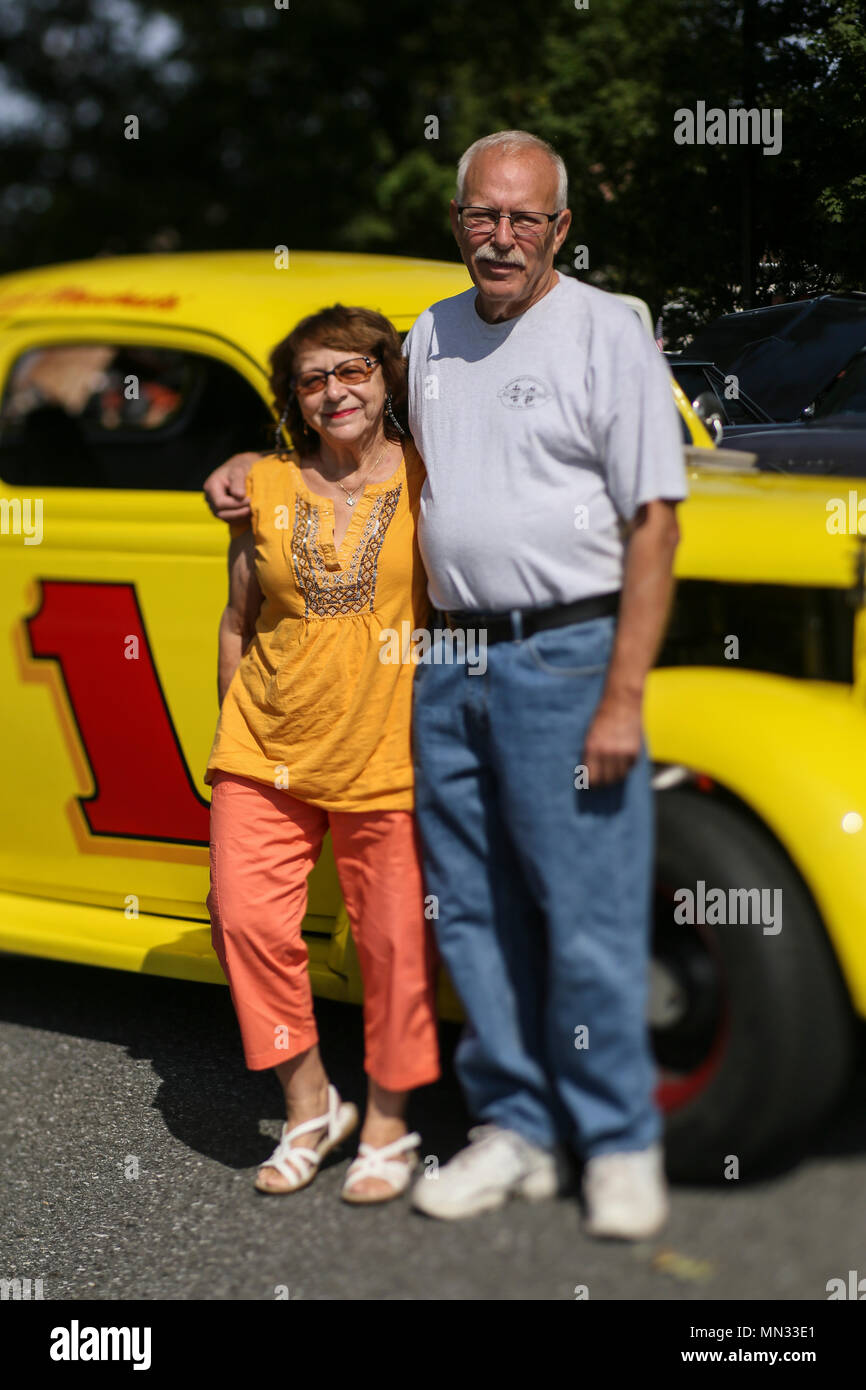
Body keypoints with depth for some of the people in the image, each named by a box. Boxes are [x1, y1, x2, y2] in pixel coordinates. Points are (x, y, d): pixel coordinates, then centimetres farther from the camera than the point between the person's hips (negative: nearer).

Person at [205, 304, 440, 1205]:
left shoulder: (428, 480, -1)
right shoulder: (265, 487, 5)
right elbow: (238, 619, 12)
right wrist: (234, 732, 11)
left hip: (387, 756, -2)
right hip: (266, 754, 2)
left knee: (395, 940, 3)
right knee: (247, 919, -2)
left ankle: (388, 1127, 21)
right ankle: (310, 1107, 17)